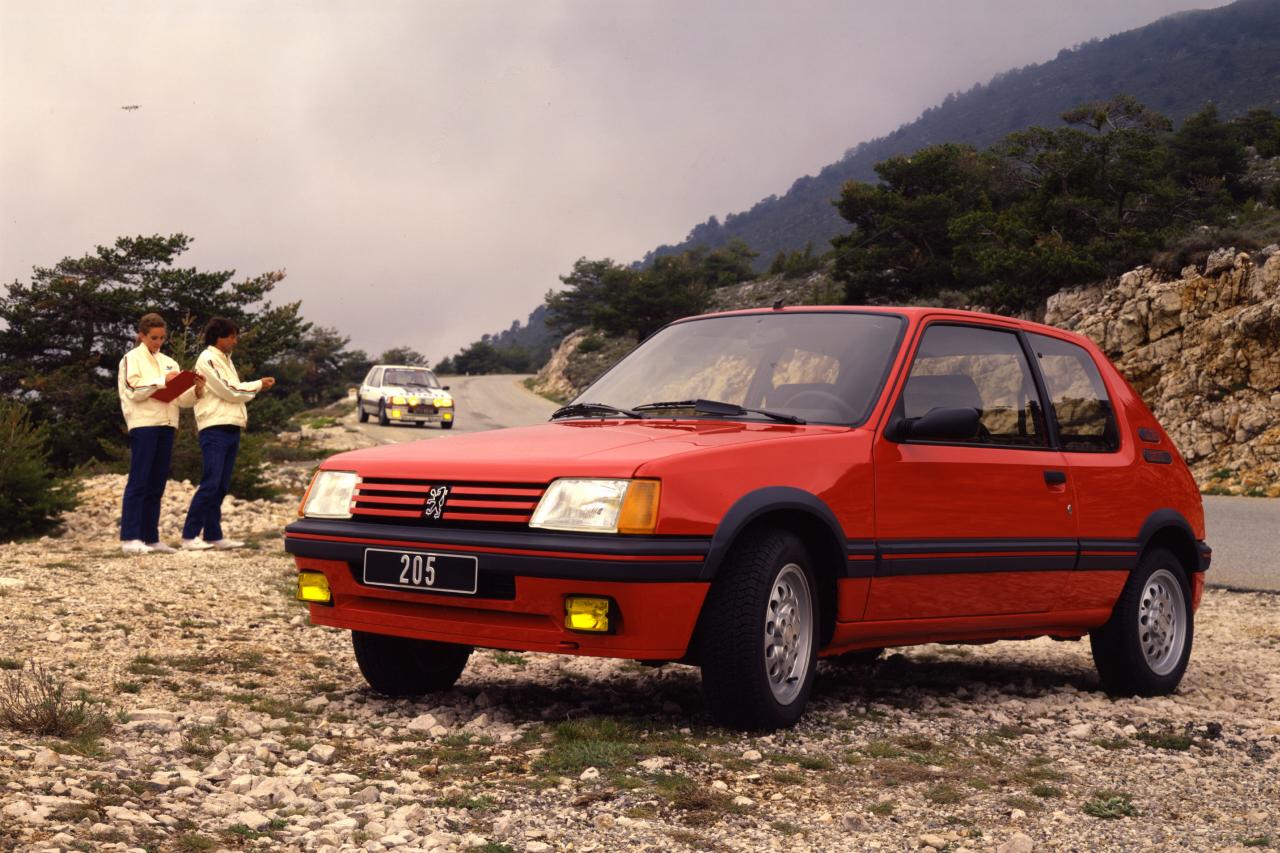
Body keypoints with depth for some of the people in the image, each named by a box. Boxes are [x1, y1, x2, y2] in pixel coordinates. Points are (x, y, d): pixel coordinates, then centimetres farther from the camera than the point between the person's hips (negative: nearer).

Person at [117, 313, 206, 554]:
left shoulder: (169, 362, 20)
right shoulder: (132, 359, 4)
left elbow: (181, 398, 14)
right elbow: (134, 391, -9)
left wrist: (196, 390, -5)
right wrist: (163, 381, -13)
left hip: (166, 425, 6)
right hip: (143, 424, -6)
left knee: (157, 484, 6)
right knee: (138, 482, -8)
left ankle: (150, 537, 9)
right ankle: (129, 538, -10)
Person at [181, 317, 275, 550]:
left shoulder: (225, 360, 20)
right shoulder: (207, 360, -8)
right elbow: (228, 390, -12)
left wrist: (242, 416, 6)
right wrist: (258, 385, -2)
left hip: (231, 428, 9)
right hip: (215, 429, -9)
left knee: (221, 486, 8)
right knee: (210, 484, -12)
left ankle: (213, 535, 11)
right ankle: (190, 535, -10)